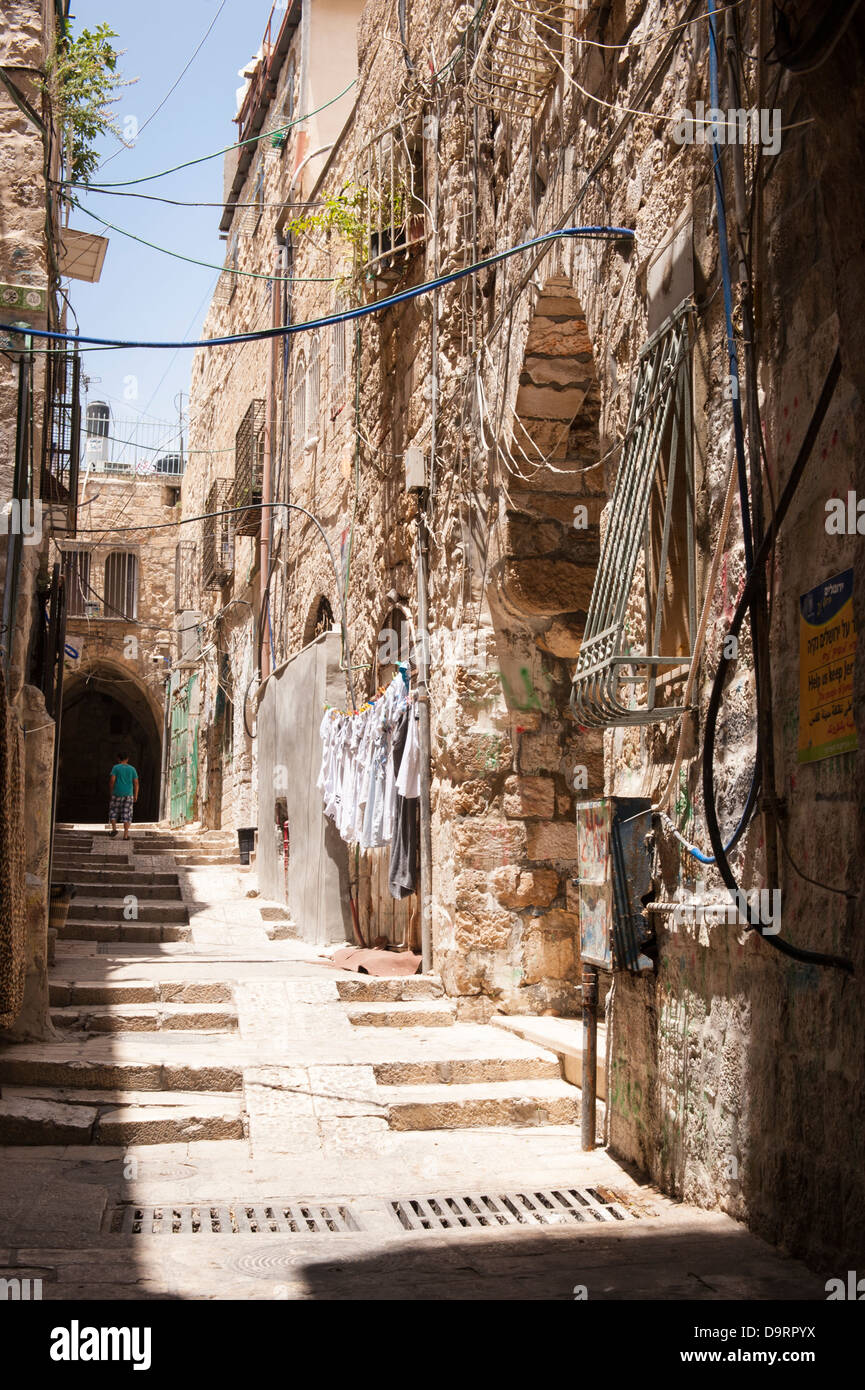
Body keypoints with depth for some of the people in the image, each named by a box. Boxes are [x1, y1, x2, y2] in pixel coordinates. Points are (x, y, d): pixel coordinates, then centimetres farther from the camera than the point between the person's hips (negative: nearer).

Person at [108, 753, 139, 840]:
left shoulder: (116, 767, -3)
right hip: (128, 794, 2)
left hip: (117, 794, -2)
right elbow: (136, 783, 1)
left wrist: (111, 791, 1)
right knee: (126, 814, 4)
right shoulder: (132, 769, 4)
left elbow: (112, 780, -12)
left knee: (113, 811, 19)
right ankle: (125, 835, 0)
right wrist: (136, 796, 5)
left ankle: (114, 828, 6)